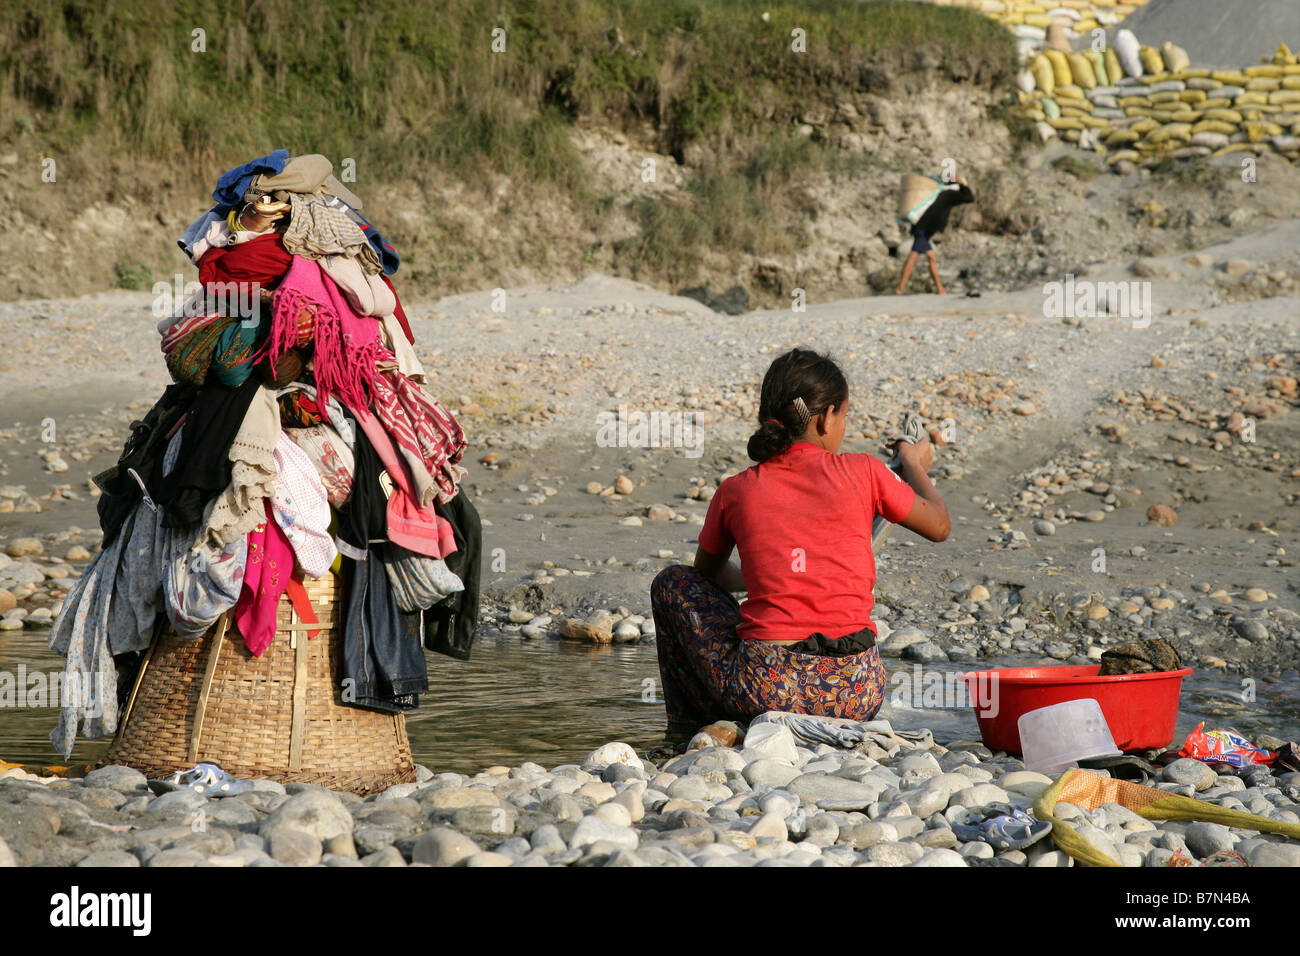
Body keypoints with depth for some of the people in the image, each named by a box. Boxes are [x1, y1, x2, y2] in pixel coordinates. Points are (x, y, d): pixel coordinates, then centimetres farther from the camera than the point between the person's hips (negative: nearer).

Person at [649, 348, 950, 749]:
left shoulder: (735, 492, 4)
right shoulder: (863, 472, 0)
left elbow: (708, 574, 23)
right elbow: (938, 526, 17)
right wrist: (914, 465, 36)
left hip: (765, 689, -2)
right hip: (857, 694, 2)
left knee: (674, 584, 24)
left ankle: (687, 730, 27)